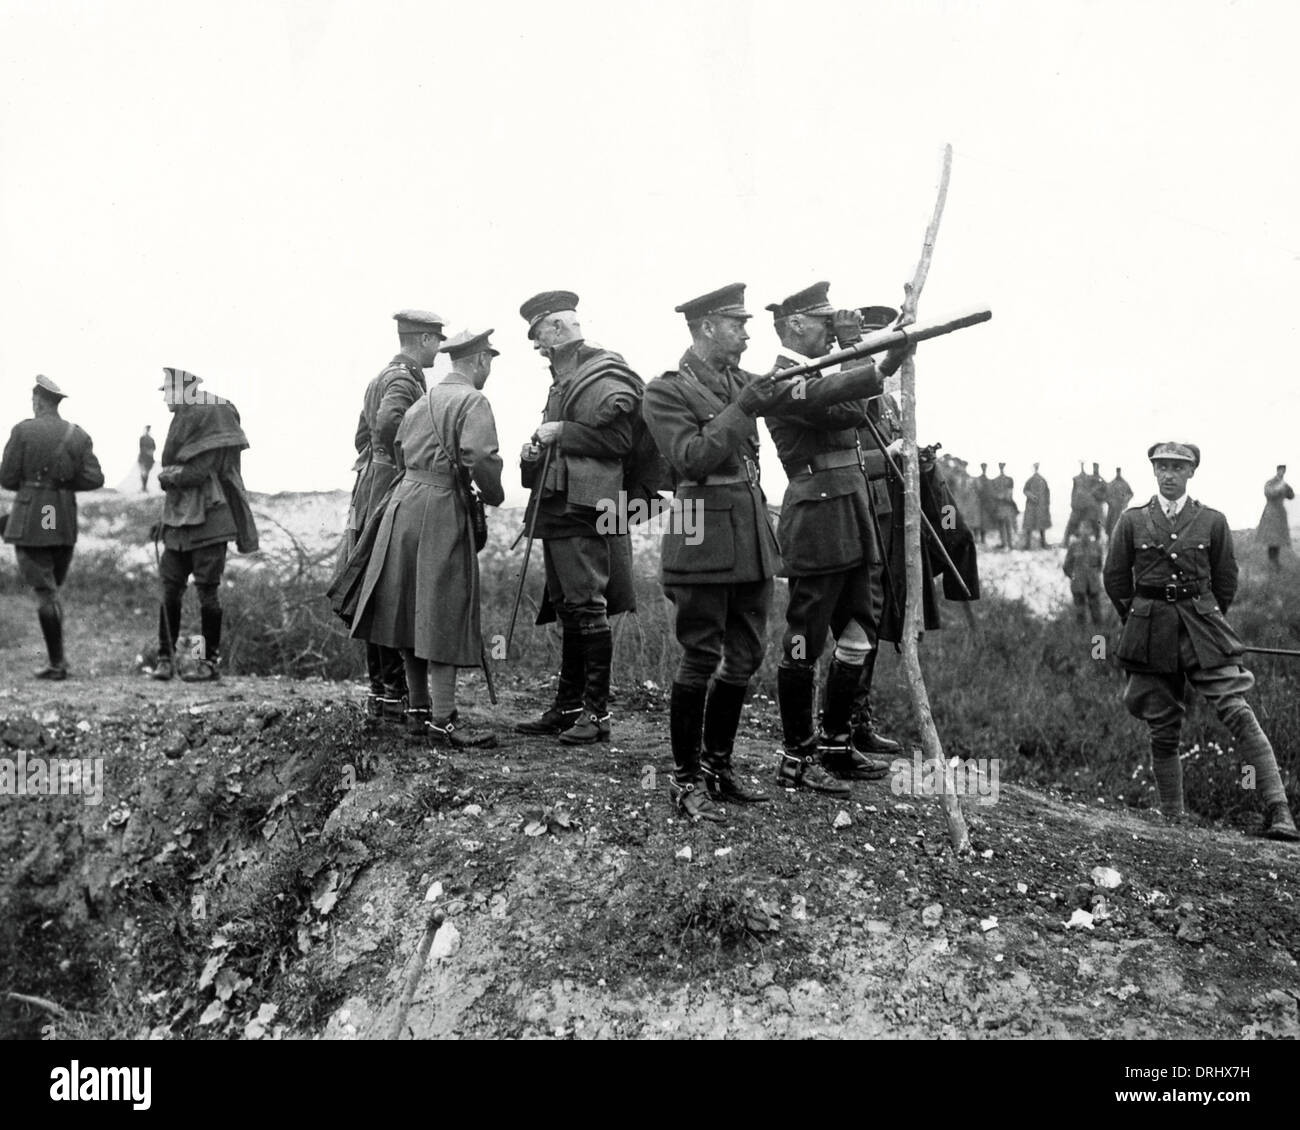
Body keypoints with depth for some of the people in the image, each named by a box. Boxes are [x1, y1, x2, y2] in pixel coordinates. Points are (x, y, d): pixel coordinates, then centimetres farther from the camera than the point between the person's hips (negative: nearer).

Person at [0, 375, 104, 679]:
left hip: (30, 522, -4)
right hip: (66, 525, 4)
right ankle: (57, 657, 15)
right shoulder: (79, 435, 5)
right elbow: (94, 479, -3)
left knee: (44, 592, -1)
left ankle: (56, 662, -1)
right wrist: (63, 482, 11)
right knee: (53, 591, 16)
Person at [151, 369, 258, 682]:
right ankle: (166, 656, 14)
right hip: (179, 517, 8)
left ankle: (210, 660, 7)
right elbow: (170, 463, 14)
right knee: (170, 588, 6)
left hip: (209, 518, -8)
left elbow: (200, 472, -16)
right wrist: (172, 476, -5)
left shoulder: (214, 418, -11)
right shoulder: (183, 418, 16)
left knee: (207, 589, -2)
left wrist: (168, 477, -3)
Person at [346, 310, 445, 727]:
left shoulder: (379, 378, 20)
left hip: (370, 495, 10)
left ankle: (379, 693, 18)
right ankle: (394, 696, -4)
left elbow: (363, 436, 26)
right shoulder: (404, 379, -11)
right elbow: (387, 422, -30)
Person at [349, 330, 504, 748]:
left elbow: (397, 455, 20)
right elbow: (479, 457, -20)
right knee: (443, 616, -5)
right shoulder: (472, 401, -7)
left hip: (404, 504, 8)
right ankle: (443, 720, -3)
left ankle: (418, 712, 20)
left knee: (412, 614, 12)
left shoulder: (421, 402, 18)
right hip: (441, 509, -8)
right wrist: (493, 495, -4)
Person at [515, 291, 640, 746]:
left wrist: (561, 433, -15)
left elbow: (618, 440, -18)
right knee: (566, 609, 13)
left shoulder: (605, 376, -9)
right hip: (558, 506, 10)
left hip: (585, 507, -10)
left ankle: (597, 713, -3)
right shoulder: (564, 377, 20)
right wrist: (537, 451, 8)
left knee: (587, 607, -8)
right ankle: (567, 707, 20)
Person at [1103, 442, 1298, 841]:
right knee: (1162, 730, 3)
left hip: (1202, 627, 0)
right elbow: (1115, 580, 11)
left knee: (1236, 711, -14)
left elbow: (1226, 582, 14)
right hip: (1150, 635, 1)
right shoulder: (1132, 521, 4)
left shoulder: (1213, 522, 4)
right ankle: (1173, 820, 13)